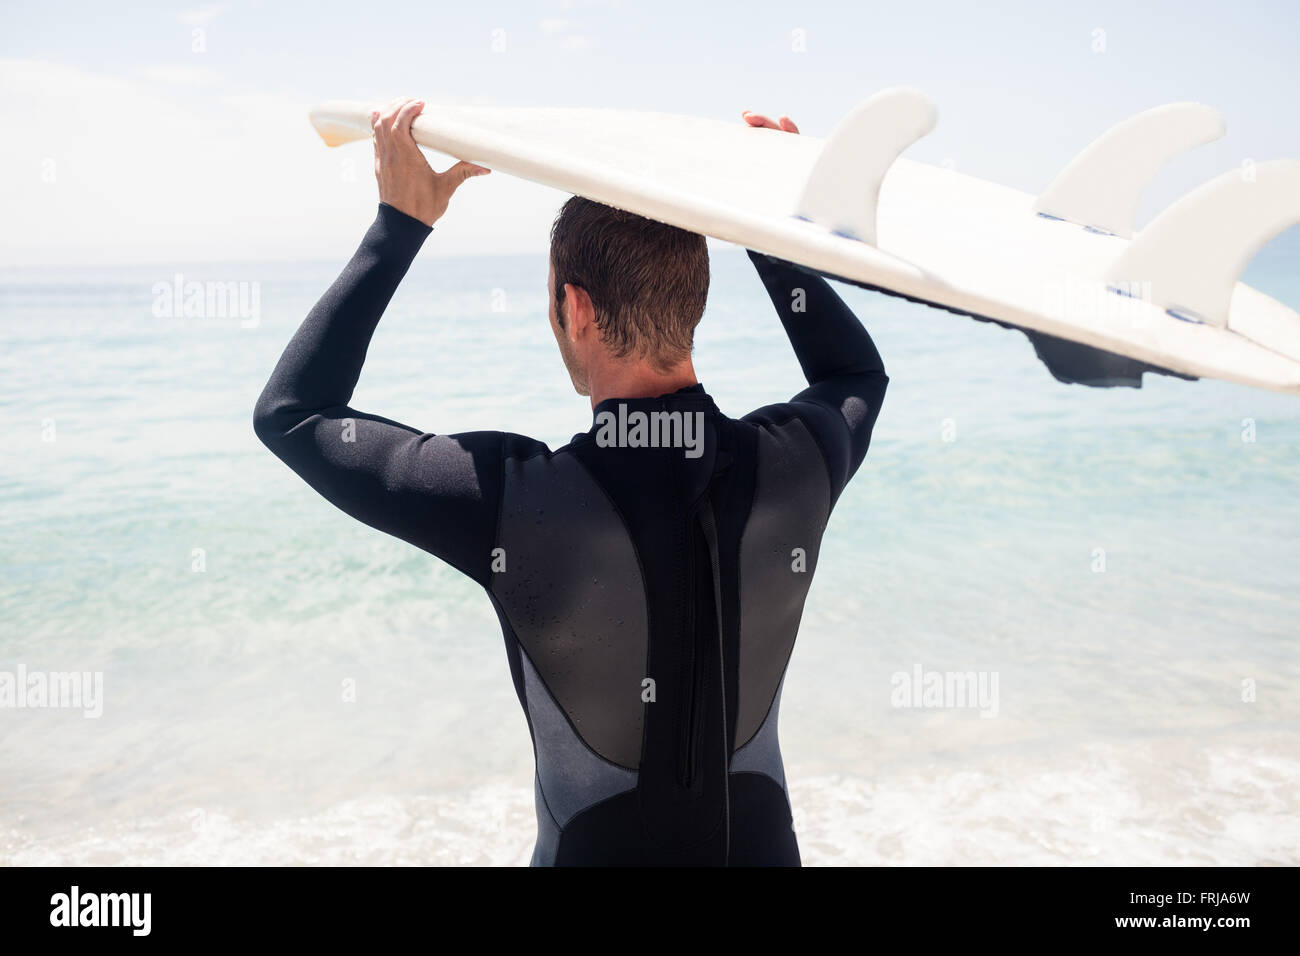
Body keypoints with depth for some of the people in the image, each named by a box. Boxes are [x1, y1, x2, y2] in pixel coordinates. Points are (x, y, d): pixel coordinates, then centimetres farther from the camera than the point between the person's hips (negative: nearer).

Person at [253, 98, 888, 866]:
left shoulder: (512, 501, -27)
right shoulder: (791, 464, -18)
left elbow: (291, 413, -12)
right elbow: (859, 376, 7)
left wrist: (400, 224, -11)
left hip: (593, 847, -2)